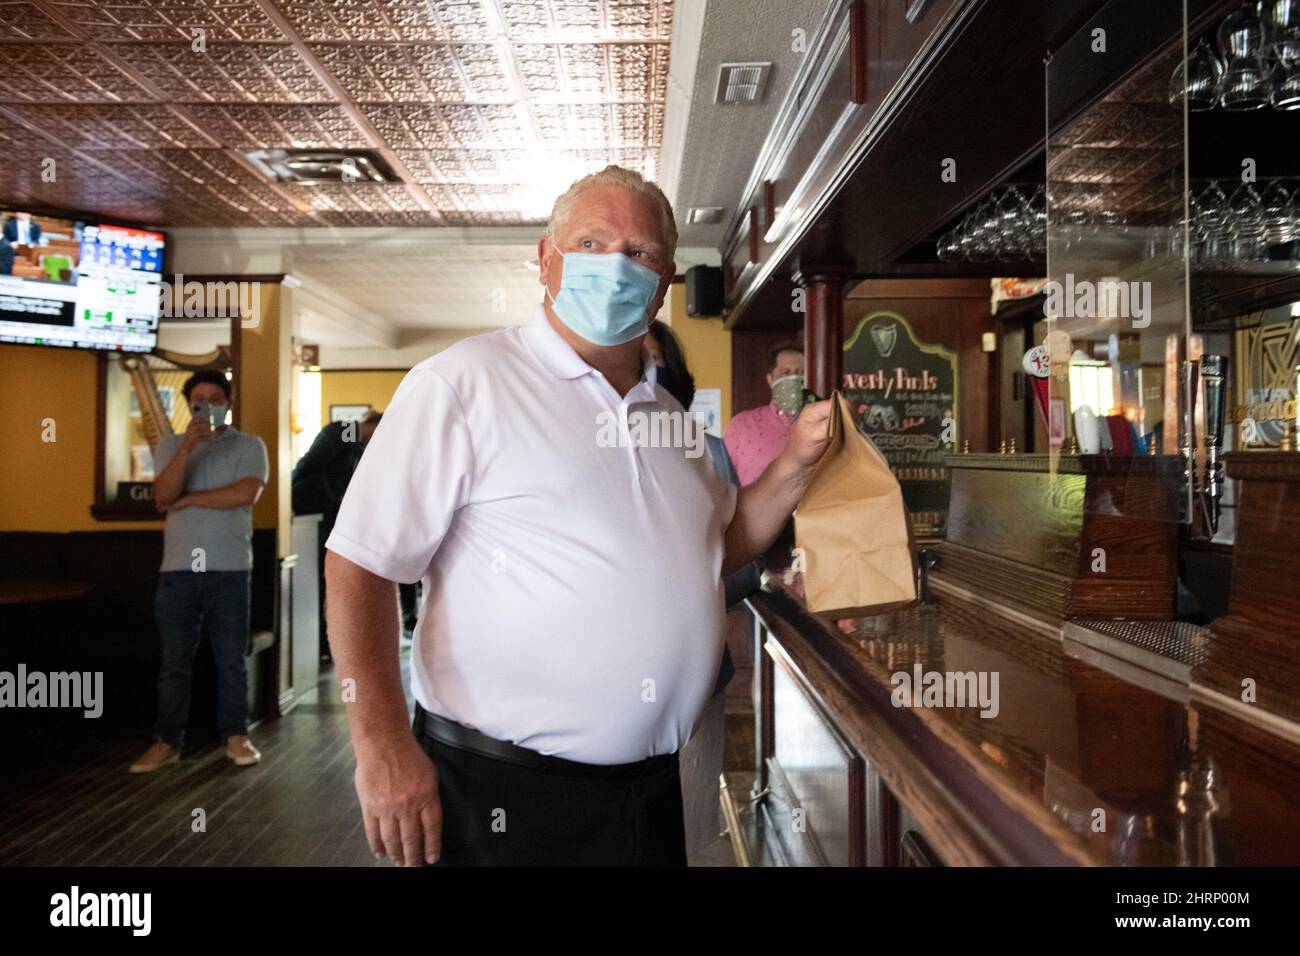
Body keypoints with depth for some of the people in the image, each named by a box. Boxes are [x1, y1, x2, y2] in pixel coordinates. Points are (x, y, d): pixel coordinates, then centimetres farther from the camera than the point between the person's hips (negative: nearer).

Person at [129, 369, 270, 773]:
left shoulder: (250, 445, 4)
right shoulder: (170, 445, 10)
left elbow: (247, 493, -14)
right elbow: (163, 497, -7)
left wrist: (187, 499, -6)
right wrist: (187, 446, -19)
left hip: (229, 568, -2)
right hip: (178, 568, 2)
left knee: (231, 660, 6)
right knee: (174, 662, 6)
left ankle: (236, 735, 16)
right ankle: (167, 741, 14)